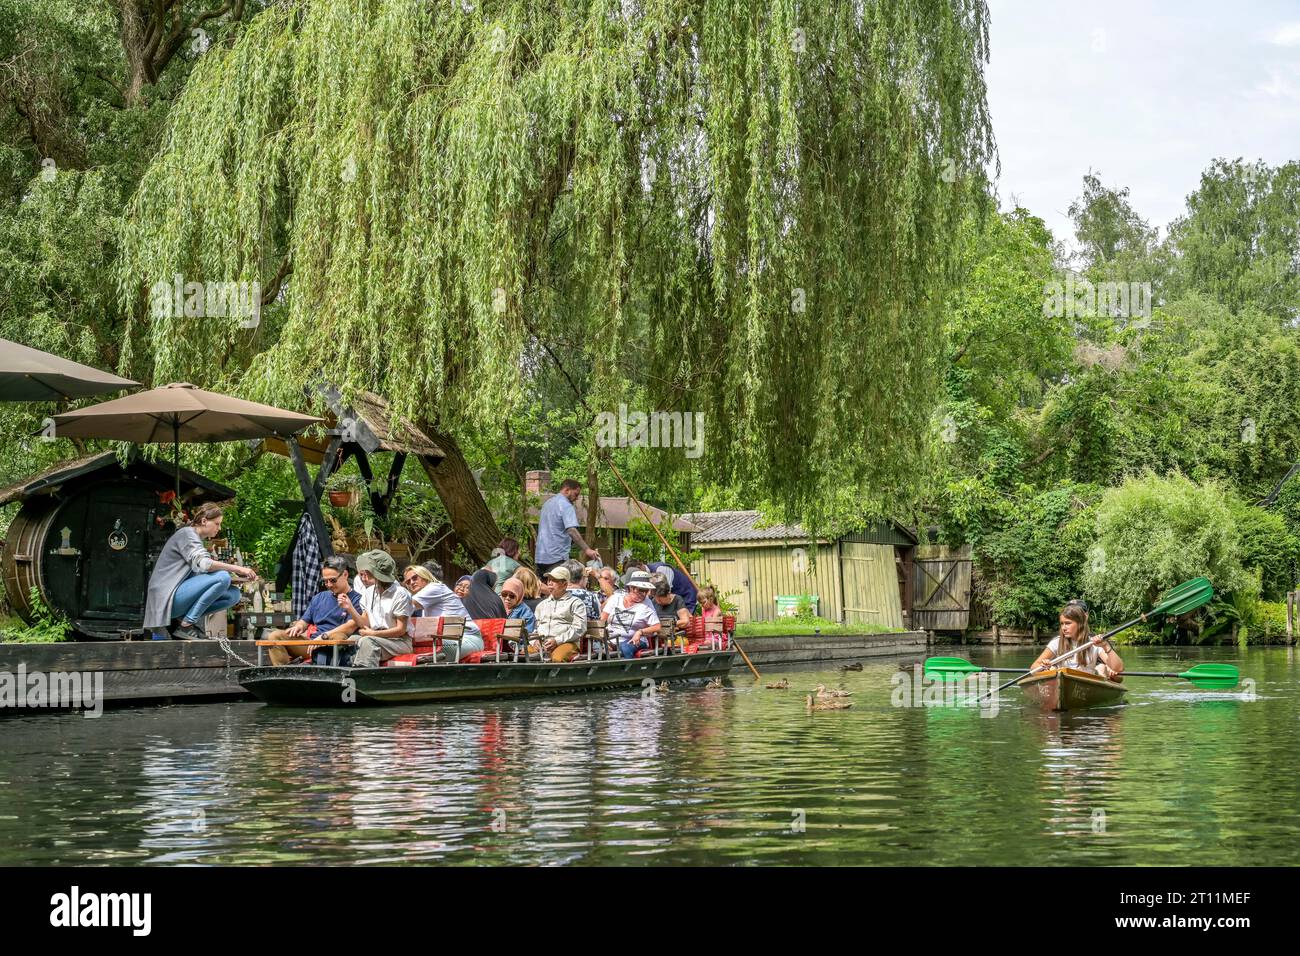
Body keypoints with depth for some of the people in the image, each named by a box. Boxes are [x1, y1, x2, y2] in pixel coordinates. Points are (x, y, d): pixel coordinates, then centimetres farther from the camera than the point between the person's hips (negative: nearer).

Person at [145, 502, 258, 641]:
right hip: (167, 598, -9)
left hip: (181, 597, 9)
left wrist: (240, 577, 1)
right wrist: (237, 568, -20)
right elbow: (203, 564, -23)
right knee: (222, 577, -24)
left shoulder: (199, 540, 23)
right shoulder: (186, 533, -6)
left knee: (234, 595, -1)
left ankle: (183, 618, -3)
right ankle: (185, 626, -19)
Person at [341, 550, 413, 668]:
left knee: (367, 641, -33)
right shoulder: (369, 592, 11)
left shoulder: (400, 594, -10)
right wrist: (350, 608, -3)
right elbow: (365, 624, 10)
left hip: (399, 642, -5)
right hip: (377, 640, 5)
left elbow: (401, 630, -11)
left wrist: (373, 633, -14)